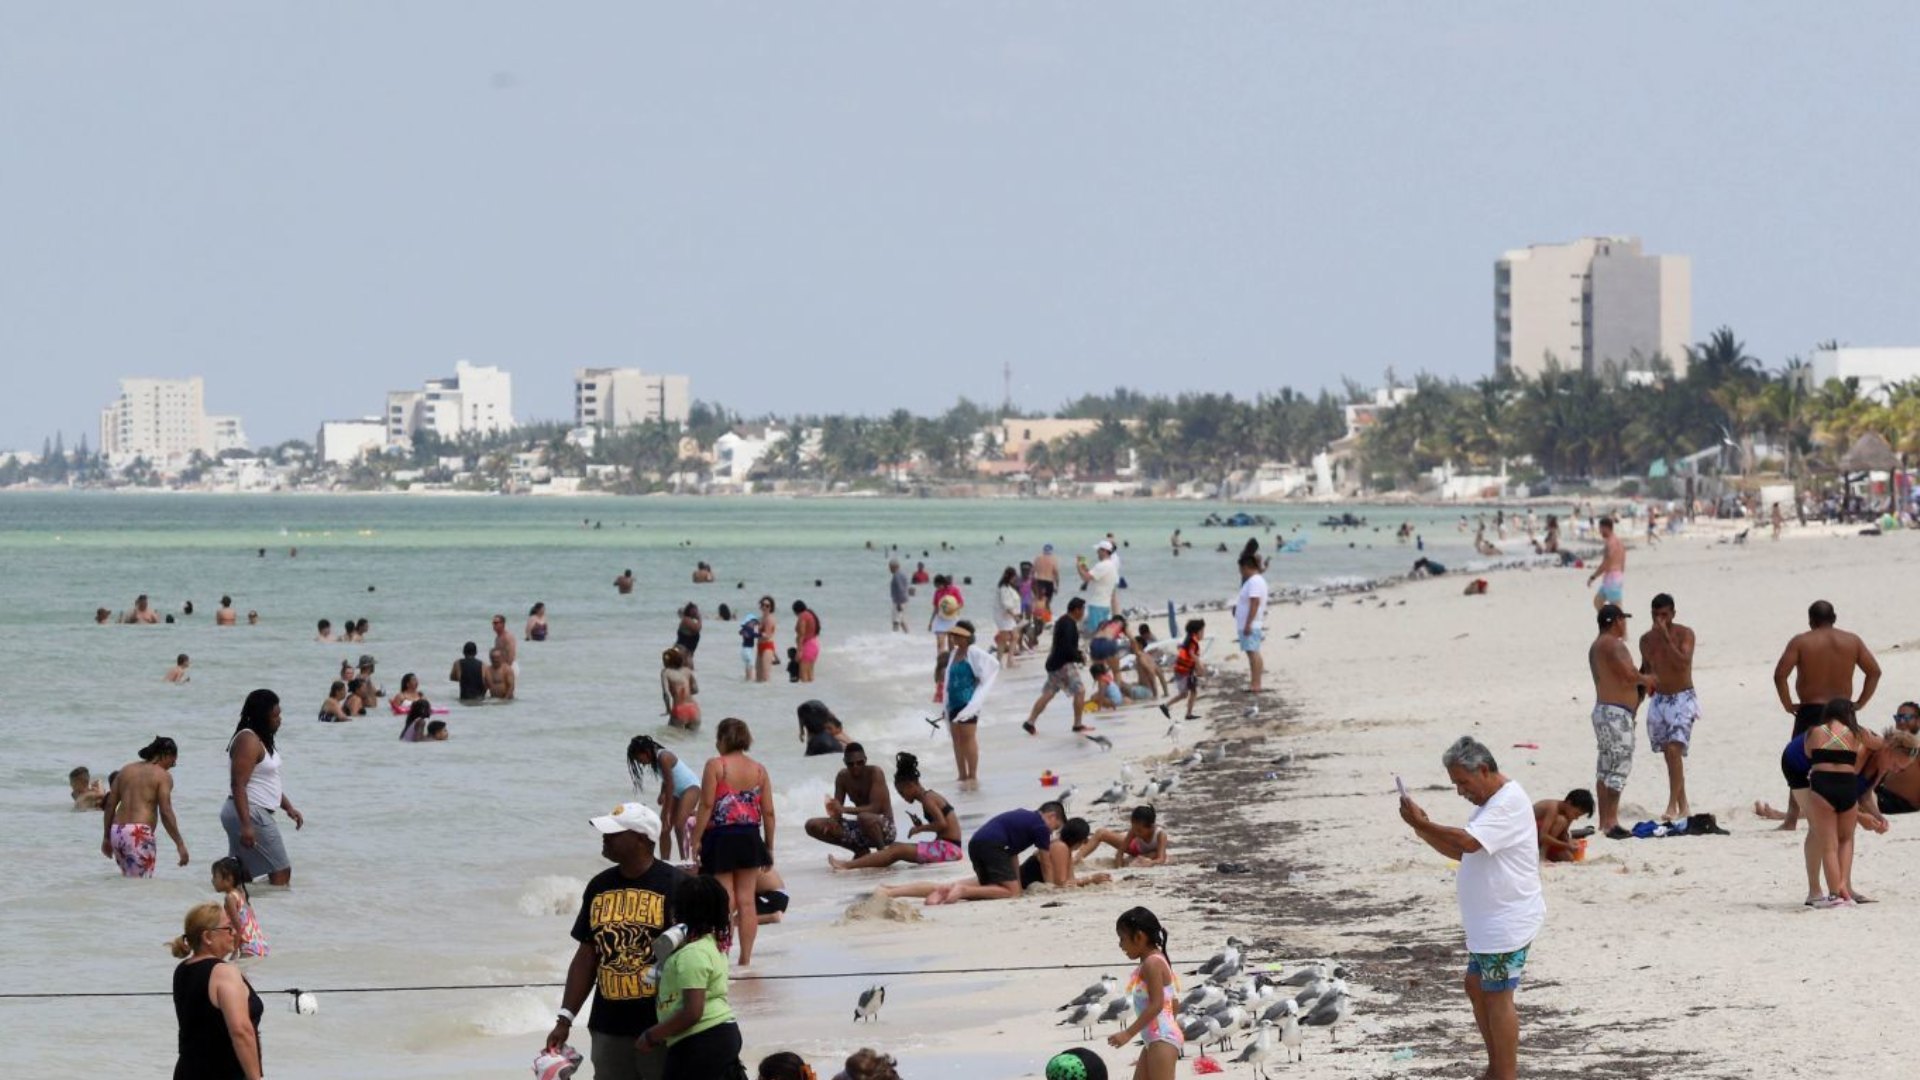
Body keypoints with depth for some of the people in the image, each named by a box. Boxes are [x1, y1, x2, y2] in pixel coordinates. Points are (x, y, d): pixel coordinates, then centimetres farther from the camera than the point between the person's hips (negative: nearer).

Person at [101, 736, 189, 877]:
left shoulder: (126, 770, 17)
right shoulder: (162, 776, -1)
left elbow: (110, 805, 16)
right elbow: (166, 813, -9)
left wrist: (106, 838, 22)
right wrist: (180, 844, -5)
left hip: (117, 833, 7)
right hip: (139, 834, -7)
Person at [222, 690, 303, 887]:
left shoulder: (261, 740, 16)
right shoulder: (248, 741, -16)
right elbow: (238, 784, -23)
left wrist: (288, 807, 19)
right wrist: (246, 824, -29)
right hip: (249, 813, -10)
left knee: (243, 874, 8)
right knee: (281, 871, -8)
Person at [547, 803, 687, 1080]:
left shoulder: (676, 885, -9)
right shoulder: (599, 886, 10)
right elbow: (587, 956, 14)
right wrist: (565, 1020, 10)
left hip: (660, 1026, -6)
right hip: (608, 1028, 6)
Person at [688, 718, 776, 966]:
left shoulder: (715, 765, -9)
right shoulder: (759, 770, 4)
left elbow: (707, 805, -12)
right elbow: (768, 811, 5)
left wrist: (696, 840, -6)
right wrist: (769, 846, 13)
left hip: (721, 836, -4)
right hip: (750, 838, 4)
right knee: (746, 900, 8)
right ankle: (746, 958, 10)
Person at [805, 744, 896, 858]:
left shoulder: (875, 772, -17)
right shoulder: (843, 777, -1)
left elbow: (875, 808, -27)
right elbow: (837, 808, -2)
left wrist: (844, 809, -36)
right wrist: (834, 819, -27)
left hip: (883, 828, -6)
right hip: (860, 828, 6)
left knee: (864, 817, -42)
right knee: (812, 825, -6)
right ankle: (860, 850, 2)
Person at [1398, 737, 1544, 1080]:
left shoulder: (1509, 803, -20)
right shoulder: (1489, 804, 15)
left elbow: (1468, 842, -31)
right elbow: (1460, 851, 17)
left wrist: (1422, 823, -23)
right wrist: (1425, 831, 2)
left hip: (1508, 921, -11)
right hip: (1489, 921, 11)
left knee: (1497, 997, -4)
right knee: (1476, 987, 17)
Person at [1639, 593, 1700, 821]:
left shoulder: (1684, 634, -8)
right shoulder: (1647, 639, 7)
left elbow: (1683, 663, -23)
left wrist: (1666, 638, -26)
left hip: (1682, 699, -6)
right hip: (1659, 700, 6)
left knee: (1674, 750, -19)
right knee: (1670, 755, 8)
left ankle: (1673, 806, -23)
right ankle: (1683, 808, 15)